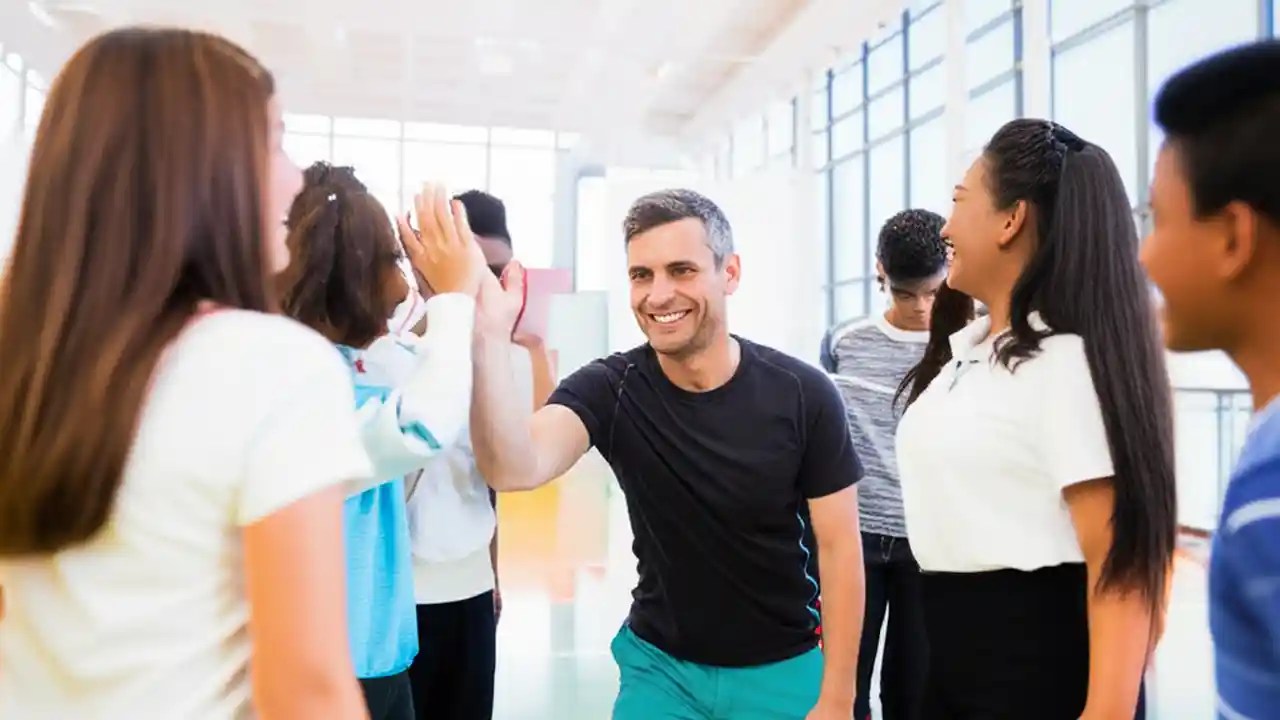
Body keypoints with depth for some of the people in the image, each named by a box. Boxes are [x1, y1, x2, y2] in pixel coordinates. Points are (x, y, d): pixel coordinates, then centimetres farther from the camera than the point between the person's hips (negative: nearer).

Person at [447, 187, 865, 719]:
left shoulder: (803, 394, -17)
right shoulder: (608, 389, -16)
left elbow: (839, 546, -10)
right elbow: (515, 470, -34)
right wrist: (489, 340, -48)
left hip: (780, 670, 0)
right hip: (659, 665, 1)